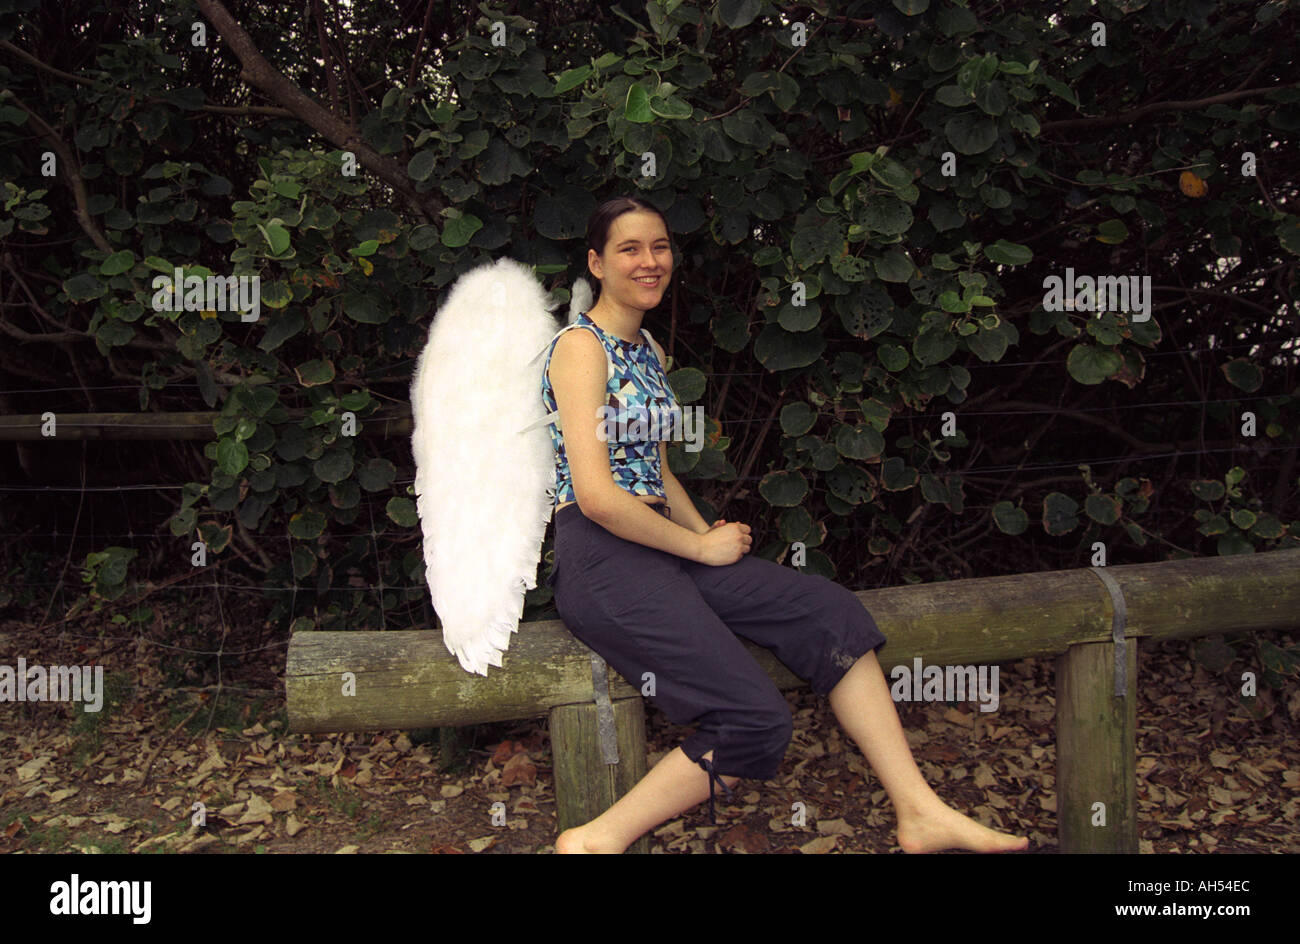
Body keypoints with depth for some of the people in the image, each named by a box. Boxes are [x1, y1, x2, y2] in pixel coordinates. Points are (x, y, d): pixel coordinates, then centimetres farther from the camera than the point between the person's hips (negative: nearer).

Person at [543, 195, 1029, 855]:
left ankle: (919, 813, -2)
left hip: (659, 544, 8)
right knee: (757, 721, -19)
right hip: (602, 557, -8)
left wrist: (708, 534, 7)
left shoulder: (648, 351, 19)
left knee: (833, 612, -6)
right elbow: (596, 494, -18)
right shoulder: (582, 347, -9)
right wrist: (701, 547, -9)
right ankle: (596, 840, -9)